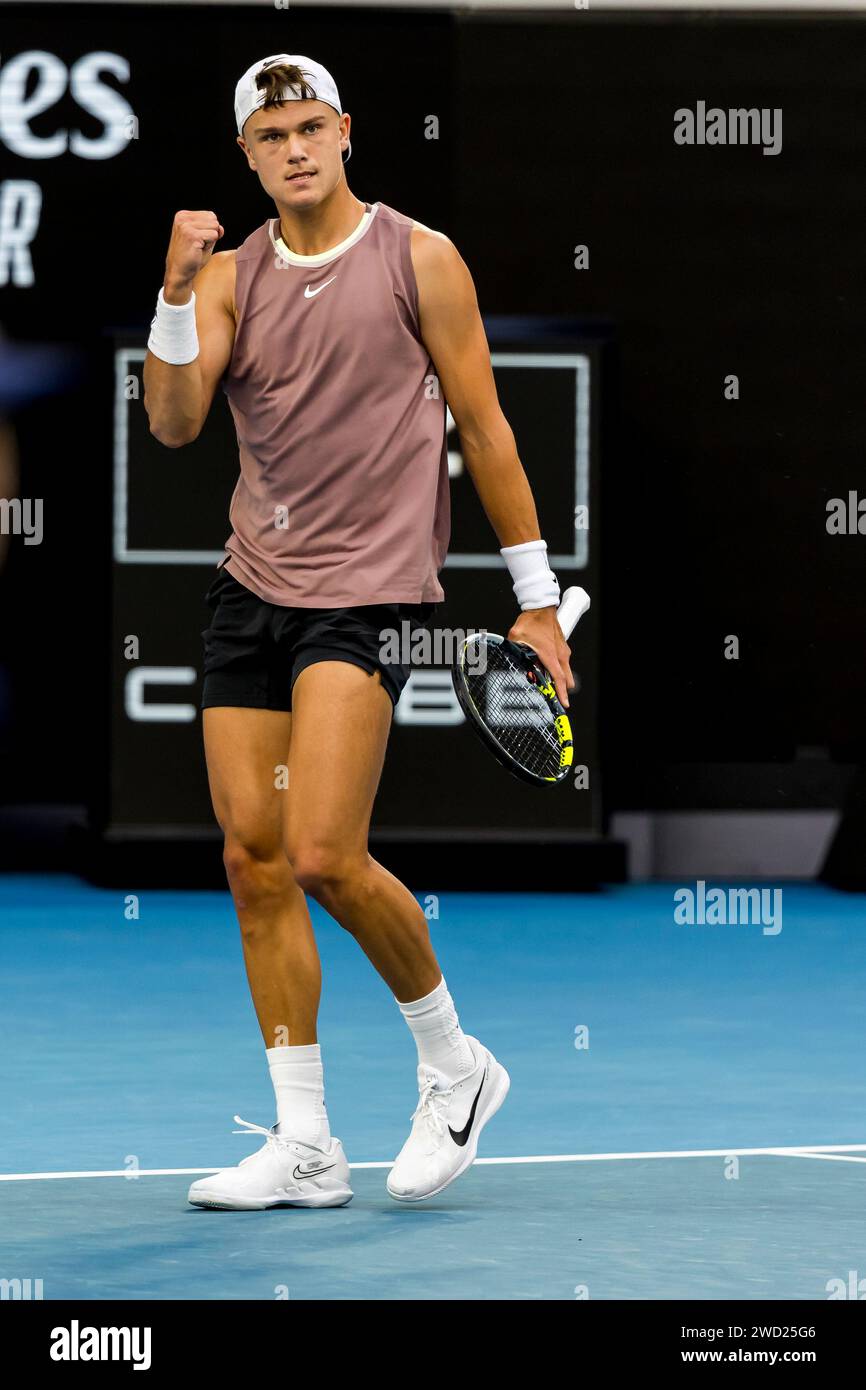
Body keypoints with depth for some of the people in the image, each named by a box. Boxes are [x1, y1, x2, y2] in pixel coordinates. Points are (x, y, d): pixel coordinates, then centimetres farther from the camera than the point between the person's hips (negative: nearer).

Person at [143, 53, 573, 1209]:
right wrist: (177, 290, -20)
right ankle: (305, 1146, 9)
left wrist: (537, 595, 1)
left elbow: (483, 427, 1)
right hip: (250, 591, 5)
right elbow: (173, 424, -5)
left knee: (325, 857, -16)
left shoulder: (419, 259, -1)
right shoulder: (230, 277, 8)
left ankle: (453, 1063, 8)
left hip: (371, 590, -5)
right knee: (255, 861, 2)